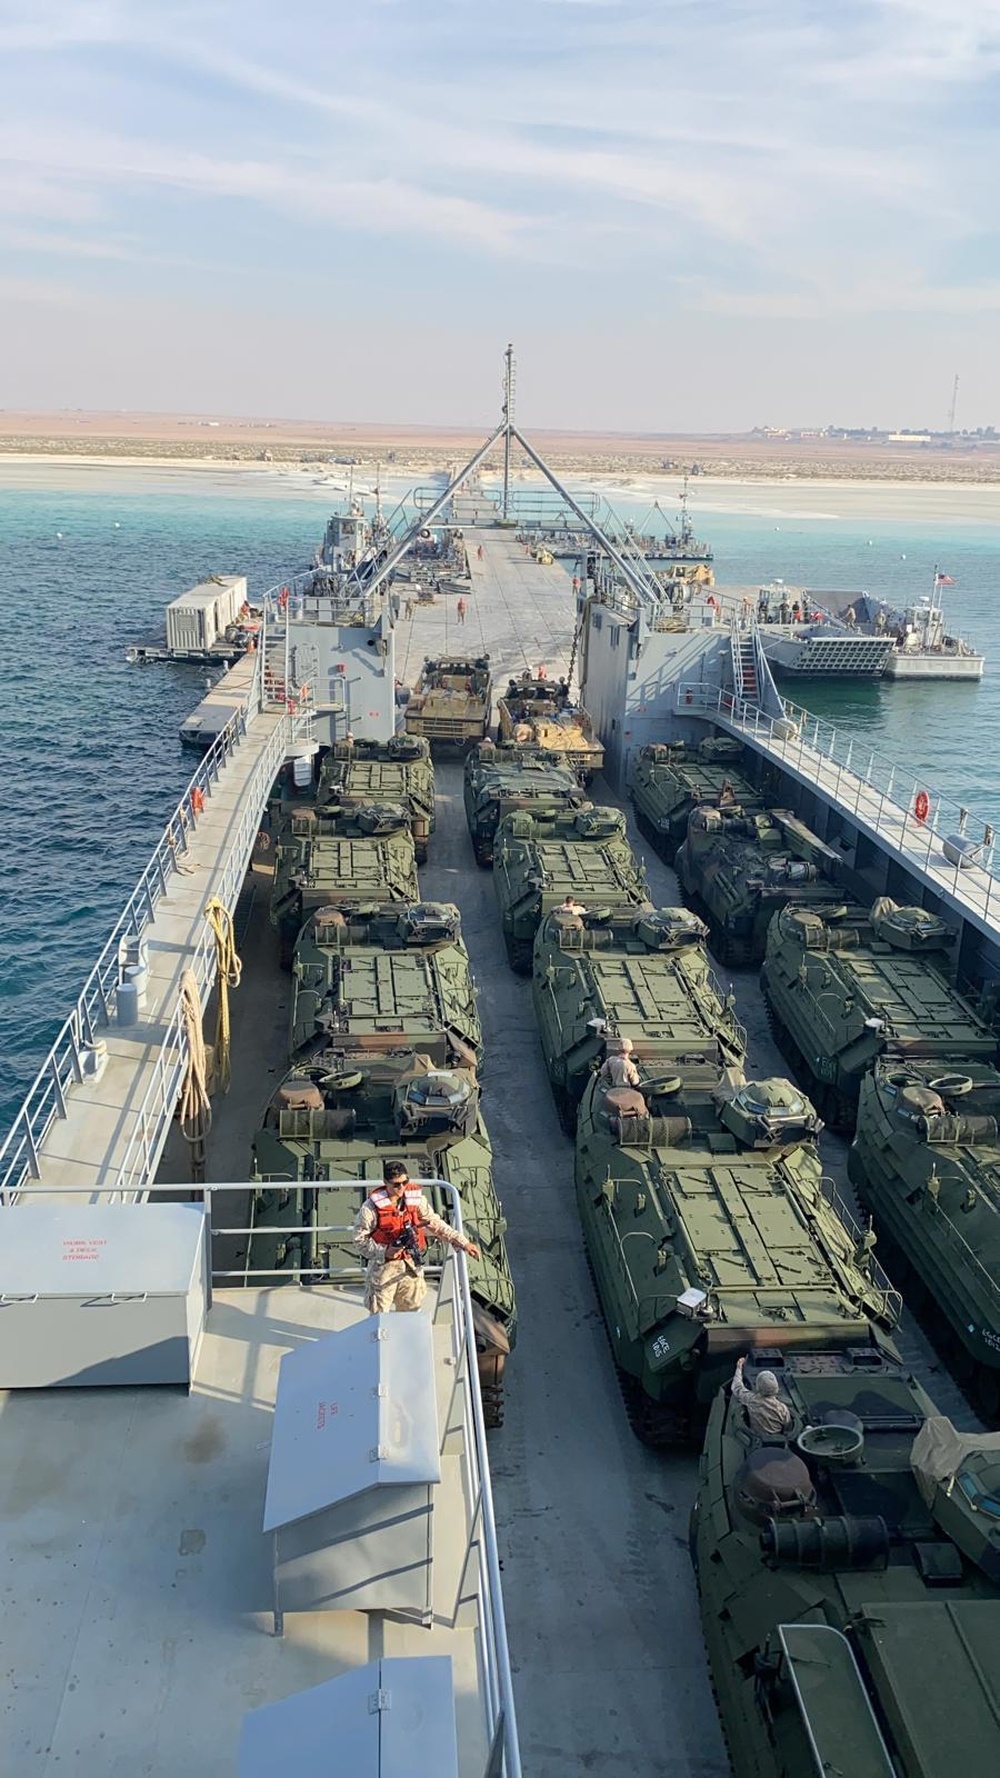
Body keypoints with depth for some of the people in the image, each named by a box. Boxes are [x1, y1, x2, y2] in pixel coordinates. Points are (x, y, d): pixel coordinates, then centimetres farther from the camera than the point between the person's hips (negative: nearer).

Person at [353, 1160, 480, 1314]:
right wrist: (384, 1252, -27)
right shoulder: (372, 1206, -16)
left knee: (411, 1315, 17)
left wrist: (463, 1243, 2)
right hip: (383, 1267, -4)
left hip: (411, 1267, 4)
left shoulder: (416, 1199, -4)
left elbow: (435, 1224, 5)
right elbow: (360, 1239, -12)